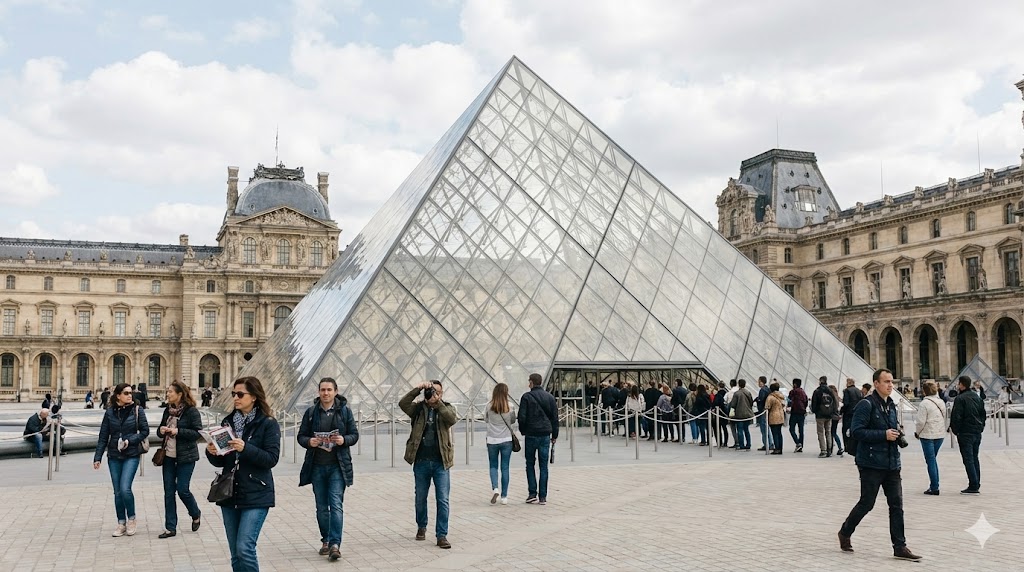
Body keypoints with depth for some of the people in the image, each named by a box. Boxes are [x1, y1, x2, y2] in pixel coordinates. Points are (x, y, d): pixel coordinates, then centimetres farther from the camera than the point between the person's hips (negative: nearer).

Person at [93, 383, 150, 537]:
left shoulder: (137, 410, -4)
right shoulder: (110, 412, 1)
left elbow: (145, 431, 0)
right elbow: (103, 436, 4)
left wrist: (130, 440, -14)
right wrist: (97, 457, 1)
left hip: (131, 455, -3)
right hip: (114, 456, 3)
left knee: (125, 488, -13)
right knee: (118, 492, 7)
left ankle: (131, 519, 7)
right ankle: (121, 524, 19)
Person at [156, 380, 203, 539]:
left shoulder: (191, 411, -11)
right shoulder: (168, 410, 10)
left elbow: (197, 433, -14)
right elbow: (161, 430, 19)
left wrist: (178, 431, -22)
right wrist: (161, 430, -4)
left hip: (185, 457, -6)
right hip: (168, 456, 6)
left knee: (182, 490, -4)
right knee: (169, 492, 6)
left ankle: (195, 514, 25)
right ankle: (170, 527, 13)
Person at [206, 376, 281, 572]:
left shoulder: (268, 423, -6)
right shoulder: (228, 421, 9)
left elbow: (271, 458, -14)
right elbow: (221, 462, 12)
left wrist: (245, 448, -24)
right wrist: (212, 452, -9)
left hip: (256, 496, -6)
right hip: (230, 494, 6)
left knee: (245, 549, -14)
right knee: (235, 554, 10)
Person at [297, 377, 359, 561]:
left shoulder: (345, 410, 1)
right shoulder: (311, 412, 4)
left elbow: (354, 435, 3)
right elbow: (301, 436, 8)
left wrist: (344, 440, -17)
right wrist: (309, 441, -14)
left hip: (337, 466, -2)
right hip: (317, 466, 3)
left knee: (336, 504, -11)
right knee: (322, 507, 11)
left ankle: (335, 544, -13)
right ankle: (326, 541, 24)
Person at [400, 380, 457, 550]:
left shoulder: (446, 408, 3)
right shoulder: (419, 408, 4)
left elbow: (453, 419, -19)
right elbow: (403, 404, -14)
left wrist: (437, 402, -26)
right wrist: (418, 389, -23)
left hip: (440, 462, -1)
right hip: (421, 461, 1)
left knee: (443, 500, -3)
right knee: (420, 498, 15)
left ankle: (441, 535, 4)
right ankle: (421, 527, 36)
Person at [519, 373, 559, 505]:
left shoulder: (527, 397, -5)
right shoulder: (549, 397, 7)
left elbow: (522, 417, -9)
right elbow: (555, 417, 8)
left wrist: (523, 431, 7)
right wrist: (554, 435, 15)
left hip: (531, 435, -3)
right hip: (545, 435, 3)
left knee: (530, 465, 10)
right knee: (544, 466, 5)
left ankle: (532, 494, 4)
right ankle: (543, 496, 4)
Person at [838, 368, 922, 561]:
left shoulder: (891, 405, 13)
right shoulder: (866, 404, -12)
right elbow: (857, 431, -18)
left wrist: (898, 434, 3)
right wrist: (884, 435, -21)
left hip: (892, 464, 7)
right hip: (871, 464, -7)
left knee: (896, 505, 5)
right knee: (866, 503, 1)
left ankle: (900, 547, 10)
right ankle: (845, 533, 23)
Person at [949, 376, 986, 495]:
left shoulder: (960, 399, -14)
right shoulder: (977, 397, 11)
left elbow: (956, 417, -16)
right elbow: (983, 413, 16)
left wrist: (955, 430, -4)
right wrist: (981, 427, 18)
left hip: (965, 433, -8)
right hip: (977, 432, 8)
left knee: (968, 459, -6)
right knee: (975, 458, 14)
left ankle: (973, 486, -8)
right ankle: (976, 485, 16)